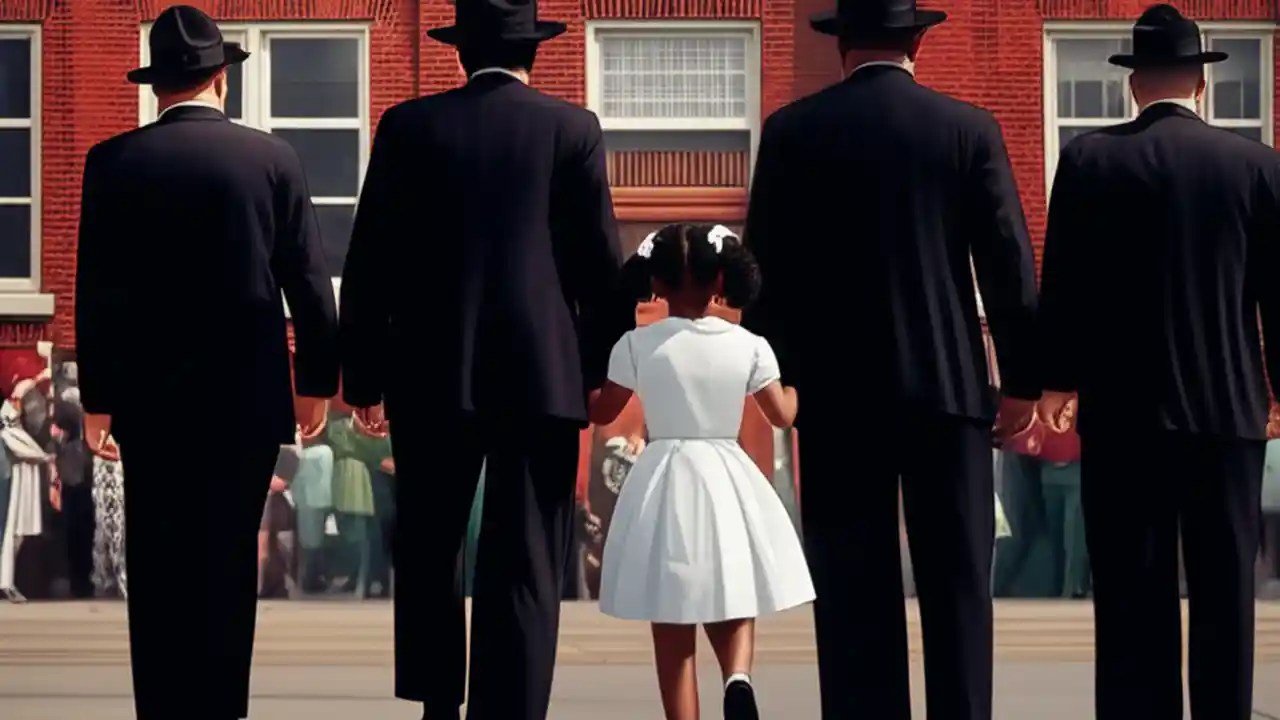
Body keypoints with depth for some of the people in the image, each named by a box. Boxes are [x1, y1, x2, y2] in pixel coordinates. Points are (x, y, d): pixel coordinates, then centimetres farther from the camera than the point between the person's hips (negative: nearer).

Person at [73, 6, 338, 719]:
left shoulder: (113, 162, -3)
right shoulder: (274, 156, -2)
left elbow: (95, 291, -4)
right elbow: (310, 280, 0)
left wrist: (97, 395, 3)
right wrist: (318, 379, 10)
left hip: (150, 393, 0)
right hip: (248, 392, 0)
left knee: (157, 564, 5)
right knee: (230, 560, 7)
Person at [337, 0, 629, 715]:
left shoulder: (409, 126, 2)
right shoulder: (573, 127, 0)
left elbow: (370, 260, 2)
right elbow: (602, 260, -1)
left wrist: (364, 374, 8)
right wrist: (609, 363, 10)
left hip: (432, 375, 1)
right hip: (543, 374, -1)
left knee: (428, 550, 17)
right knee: (527, 567, 1)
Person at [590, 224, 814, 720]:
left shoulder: (636, 345, -6)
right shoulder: (748, 345, -2)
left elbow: (601, 413, 5)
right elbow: (783, 415, 7)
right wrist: (796, 381, 28)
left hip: (664, 485, -1)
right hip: (726, 485, 1)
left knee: (673, 629, 5)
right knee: (731, 607, 12)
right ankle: (738, 677, -18)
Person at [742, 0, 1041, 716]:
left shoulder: (792, 131, 1)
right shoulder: (970, 128, 0)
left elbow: (766, 265, 3)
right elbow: (1010, 264, 0)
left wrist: (773, 369, 14)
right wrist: (1022, 380, 7)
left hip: (837, 389, 0)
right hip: (948, 385, 0)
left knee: (854, 589, 2)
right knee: (957, 582, 4)